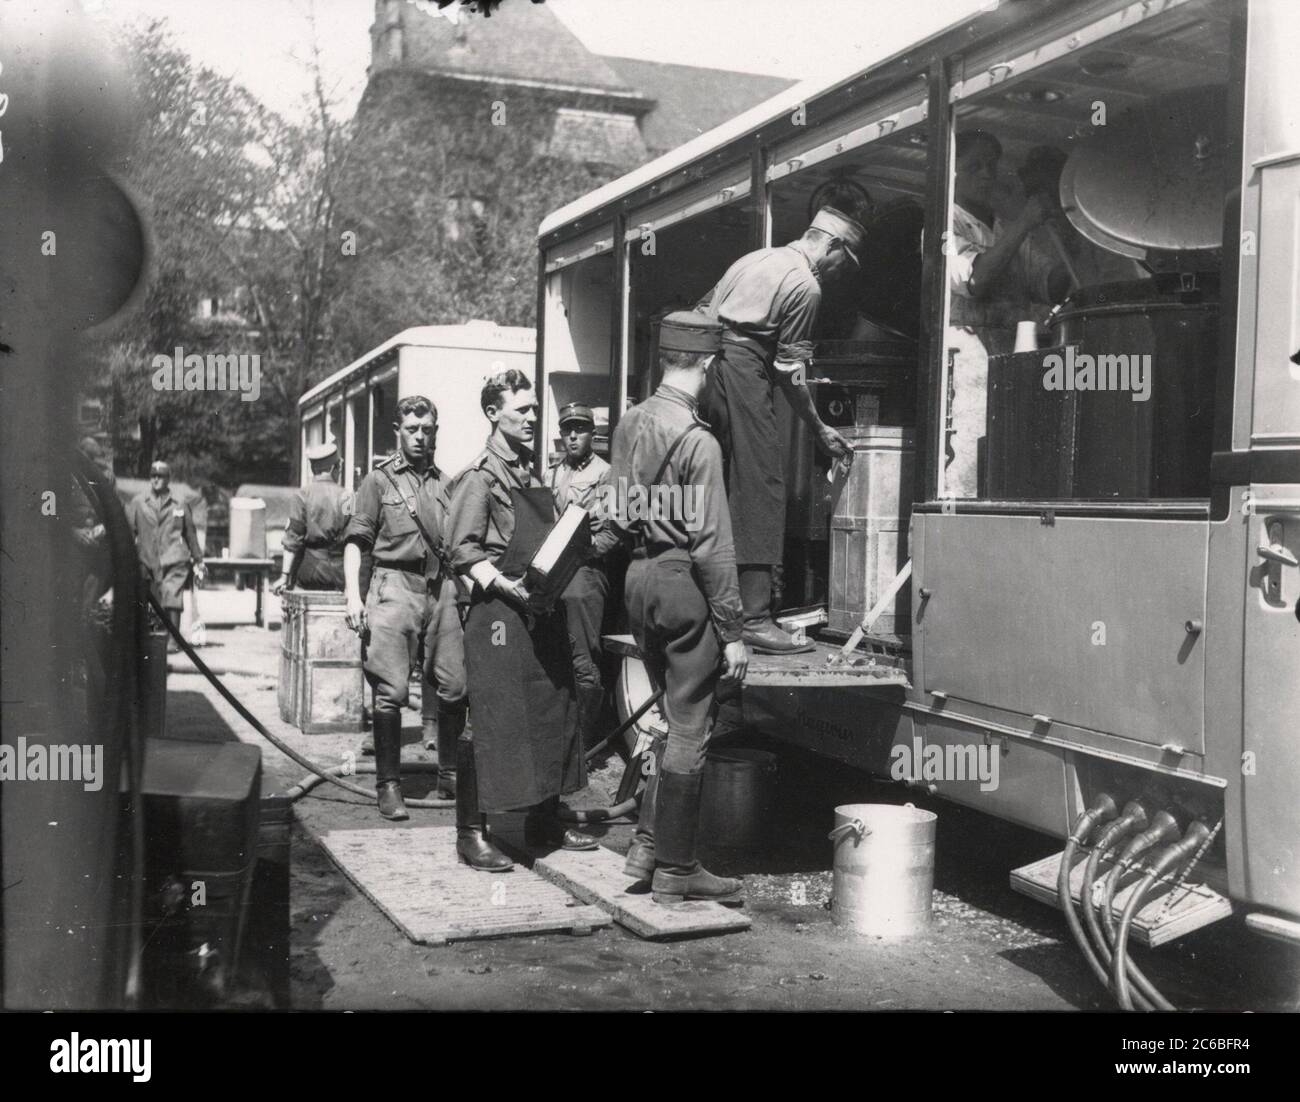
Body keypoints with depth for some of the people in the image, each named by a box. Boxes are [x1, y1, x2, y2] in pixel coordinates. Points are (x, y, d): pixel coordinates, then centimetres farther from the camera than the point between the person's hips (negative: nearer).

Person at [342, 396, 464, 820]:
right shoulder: (379, 480, 7)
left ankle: (449, 773, 18)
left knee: (454, 687, 1)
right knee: (391, 691, -7)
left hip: (441, 587, 4)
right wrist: (353, 593, -9)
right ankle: (388, 783, 2)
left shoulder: (445, 483, 17)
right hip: (394, 585, -4)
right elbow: (356, 540, 2)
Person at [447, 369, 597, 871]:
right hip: (499, 613, -8)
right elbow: (464, 551, -13)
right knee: (491, 722, -7)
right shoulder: (481, 476, -7)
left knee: (553, 714, 12)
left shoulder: (533, 474, 17)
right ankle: (472, 833, 1)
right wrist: (503, 585, -24)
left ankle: (545, 821, 24)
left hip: (544, 612, 9)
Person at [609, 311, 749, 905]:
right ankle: (674, 869, 11)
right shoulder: (697, 440, -16)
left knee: (673, 717, 20)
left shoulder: (630, 423, 7)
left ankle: (647, 844, 23)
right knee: (689, 730, 2)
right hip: (684, 583, -8)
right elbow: (711, 544, -17)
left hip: (639, 576, 8)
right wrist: (733, 631, -14)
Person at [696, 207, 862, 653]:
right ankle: (755, 617, -10)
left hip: (704, 364, 9)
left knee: (715, 492, 12)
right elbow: (789, 372, -3)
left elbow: (701, 312, 21)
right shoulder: (806, 285, -3)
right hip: (743, 372, -9)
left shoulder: (755, 258, 22)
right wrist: (820, 429, 7)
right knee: (760, 490, -7)